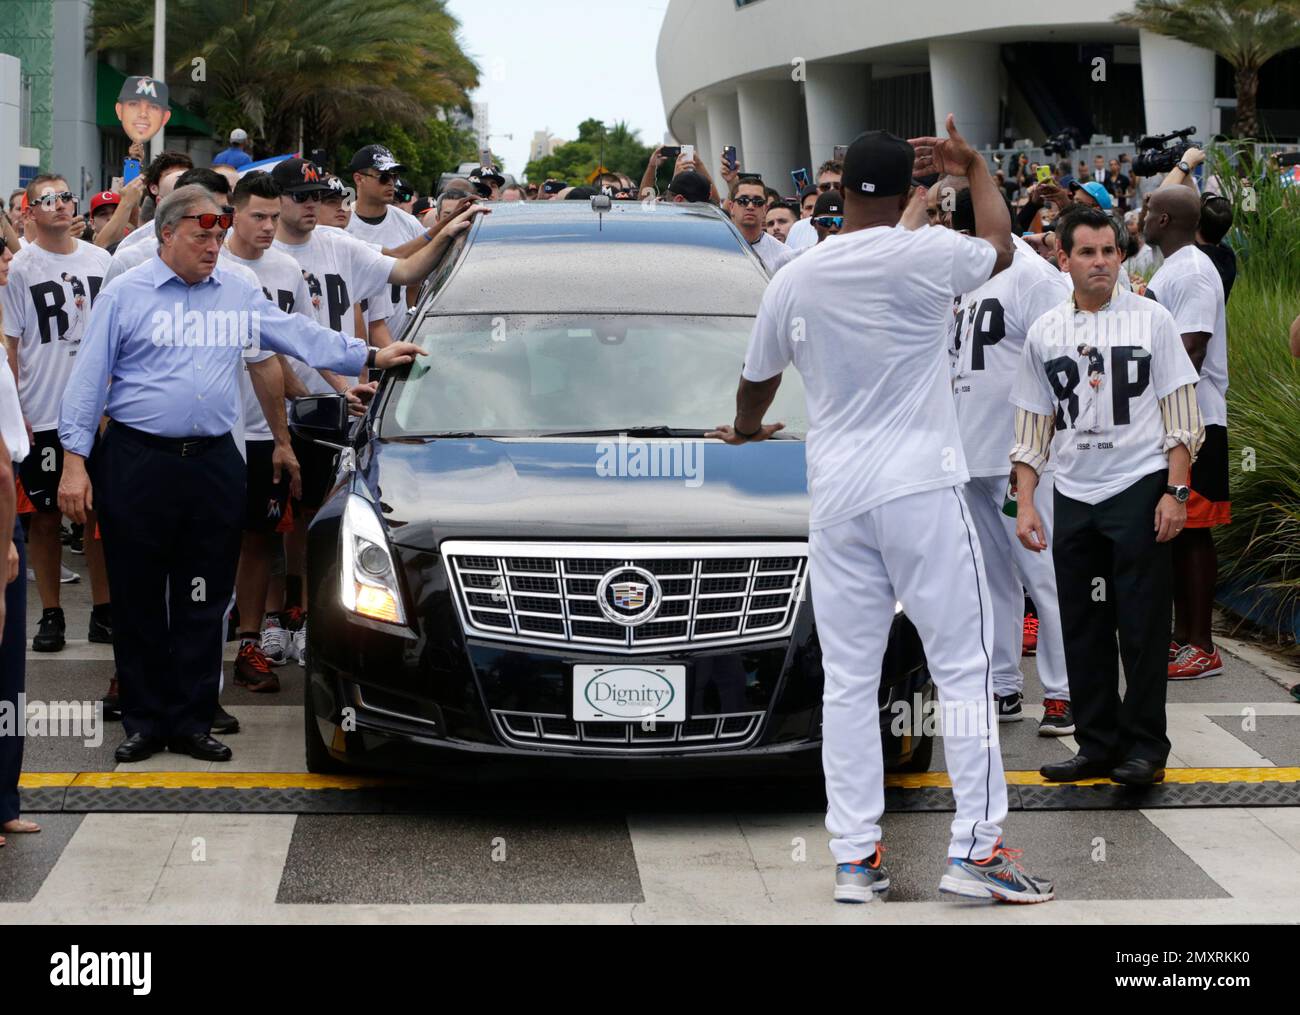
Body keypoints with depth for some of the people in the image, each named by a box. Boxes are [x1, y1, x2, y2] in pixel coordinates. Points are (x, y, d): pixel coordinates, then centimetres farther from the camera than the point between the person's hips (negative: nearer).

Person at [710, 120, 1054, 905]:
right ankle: (976, 847, -4)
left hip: (836, 496, 4)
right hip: (921, 487, -4)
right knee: (964, 665, 0)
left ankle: (855, 858, 6)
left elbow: (758, 376, 22)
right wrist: (975, 168, 29)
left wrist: (746, 428, 44)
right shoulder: (923, 256, -8)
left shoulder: (793, 280, 6)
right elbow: (1000, 249, 14)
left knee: (849, 680, 6)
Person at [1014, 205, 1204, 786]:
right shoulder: (1044, 334, 9)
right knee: (1083, 629, 7)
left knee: (1142, 624, -3)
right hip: (1073, 497, 4)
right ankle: (1098, 744, 15)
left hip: (1139, 489, -4)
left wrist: (1175, 492, -9)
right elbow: (1032, 426, 13)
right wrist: (1025, 503, 4)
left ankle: (1145, 746, 4)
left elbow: (1181, 413, 0)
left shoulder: (1151, 319, 1)